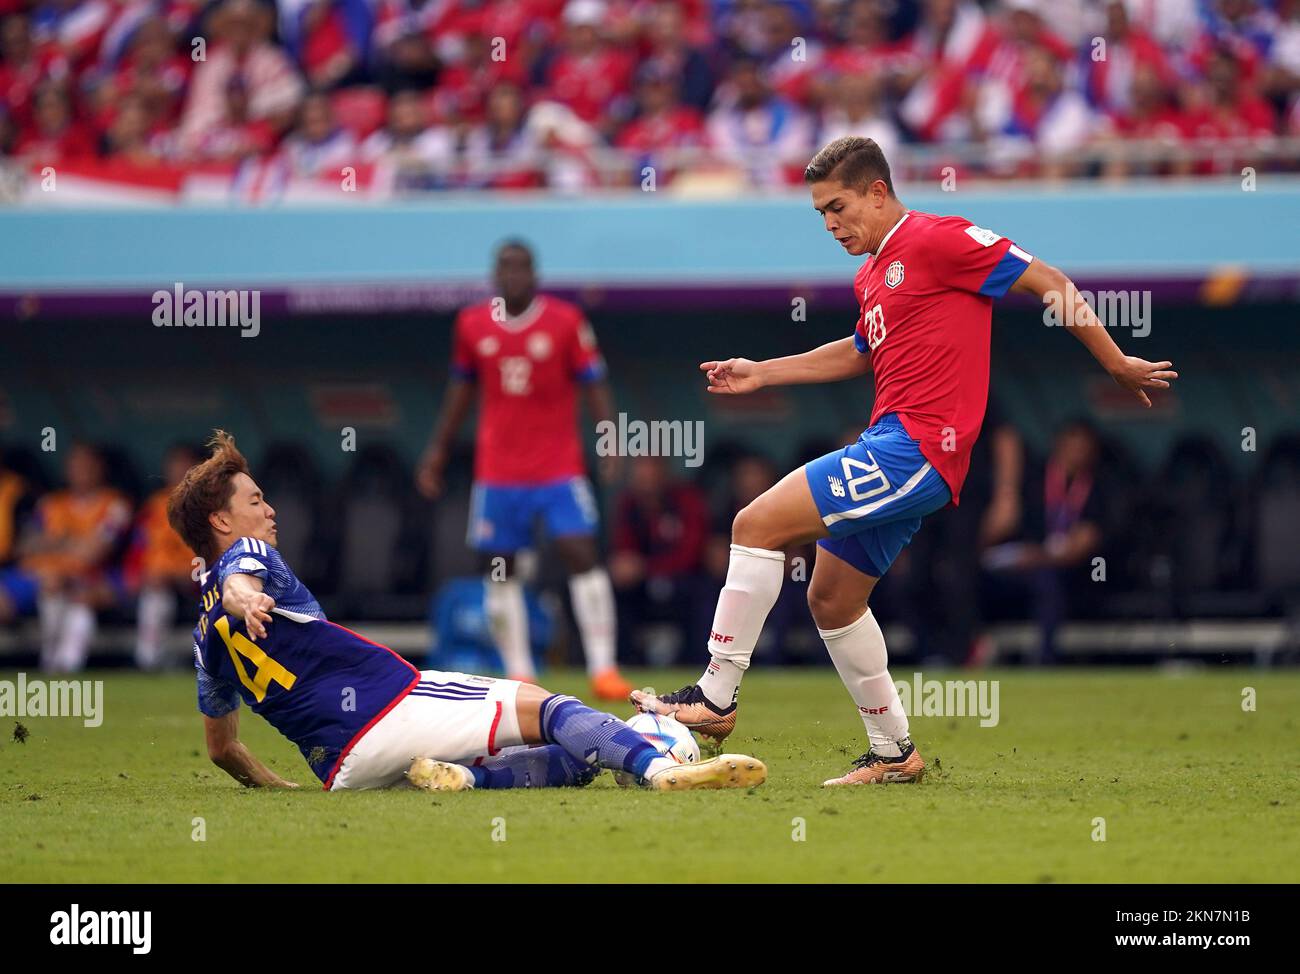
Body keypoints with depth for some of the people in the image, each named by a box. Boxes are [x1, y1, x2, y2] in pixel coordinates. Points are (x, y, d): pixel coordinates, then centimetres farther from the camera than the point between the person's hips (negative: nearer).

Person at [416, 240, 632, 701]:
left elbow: (594, 385, -3)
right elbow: (461, 387, 16)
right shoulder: (472, 325, 4)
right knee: (501, 570, 4)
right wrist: (438, 448, 16)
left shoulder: (565, 321, -4)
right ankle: (518, 674, 13)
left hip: (559, 468, -3)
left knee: (582, 555, -13)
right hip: (497, 469, 3)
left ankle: (603, 668, -13)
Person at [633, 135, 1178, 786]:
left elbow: (1049, 284, -7)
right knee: (830, 600, 15)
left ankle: (716, 698, -12)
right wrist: (759, 374, 33)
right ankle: (893, 752, 24)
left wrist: (1116, 364, -4)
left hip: (919, 447, -10)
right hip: (892, 446, 10)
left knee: (758, 525, -16)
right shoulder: (872, 275, 19)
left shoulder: (936, 240, -9)